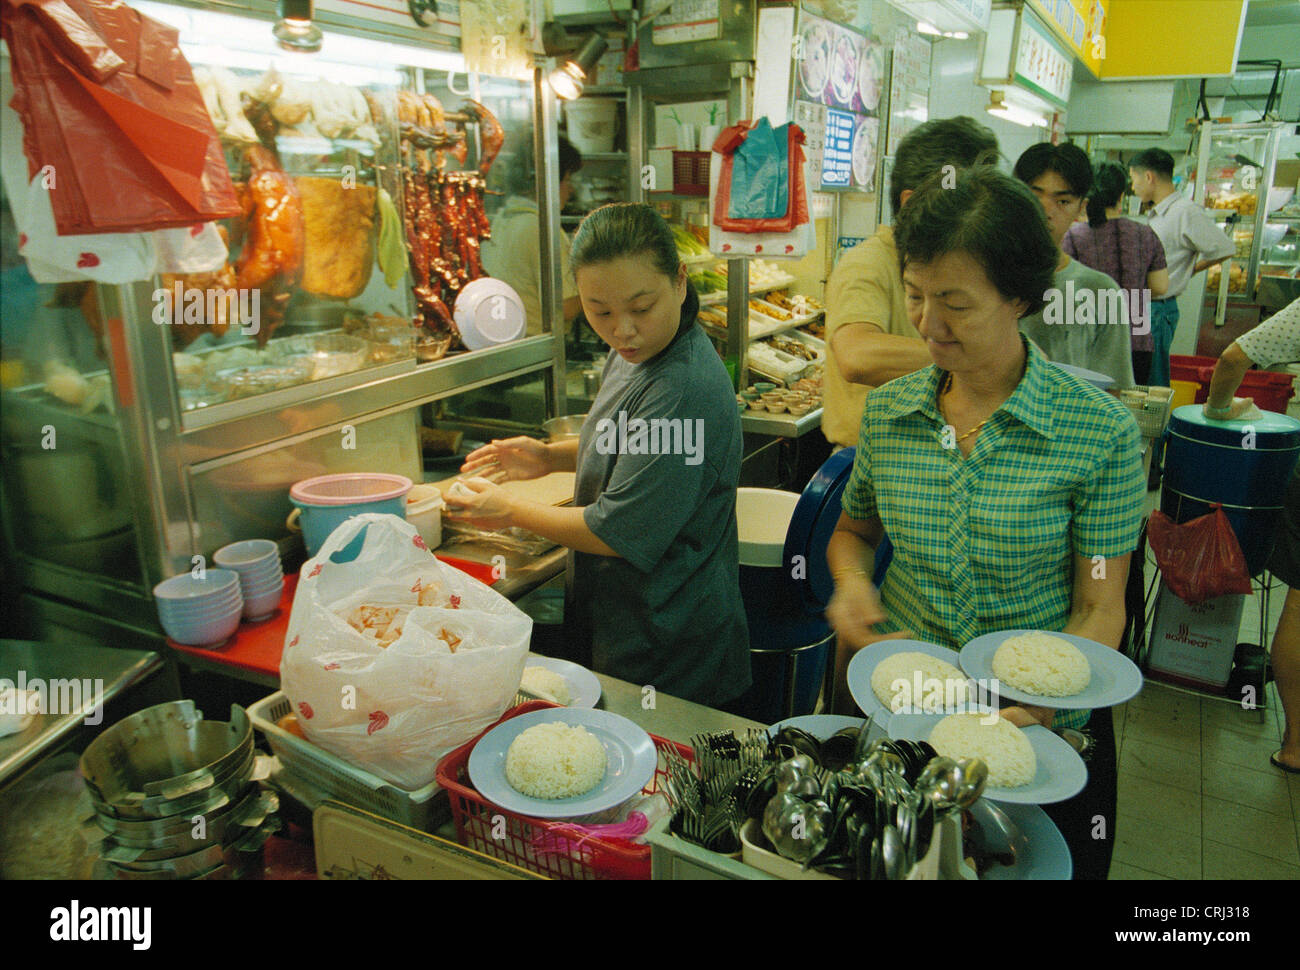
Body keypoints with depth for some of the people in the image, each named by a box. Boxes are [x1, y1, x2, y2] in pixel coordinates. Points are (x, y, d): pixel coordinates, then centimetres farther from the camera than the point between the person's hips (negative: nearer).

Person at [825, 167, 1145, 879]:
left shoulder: (1102, 432, -17)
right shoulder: (887, 410, -6)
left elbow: (1099, 609, -13)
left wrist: (1035, 710, -28)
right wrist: (851, 579, -12)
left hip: (1046, 732, -2)